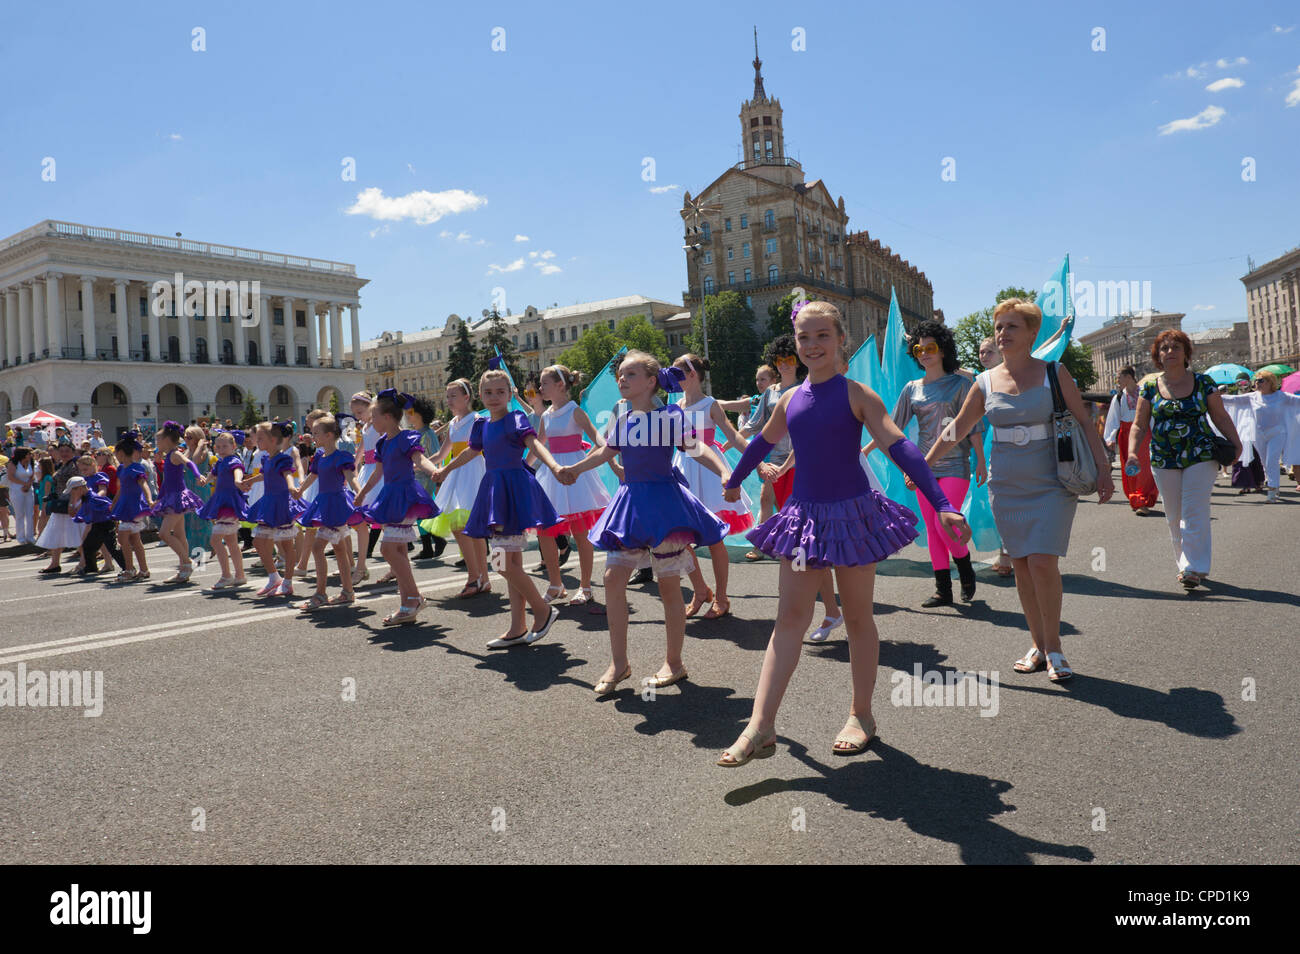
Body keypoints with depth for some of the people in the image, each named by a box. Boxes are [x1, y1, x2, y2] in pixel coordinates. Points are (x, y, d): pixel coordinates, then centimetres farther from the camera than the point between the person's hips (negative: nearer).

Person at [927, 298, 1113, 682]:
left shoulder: (1054, 374, -1)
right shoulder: (985, 382, 5)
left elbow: (1085, 423, 1)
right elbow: (958, 429, 12)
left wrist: (1103, 470, -4)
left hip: (1051, 484, -3)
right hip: (1006, 487, 3)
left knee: (1043, 562, -13)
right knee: (1022, 565, 5)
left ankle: (1054, 648, 3)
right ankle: (1039, 647, 16)